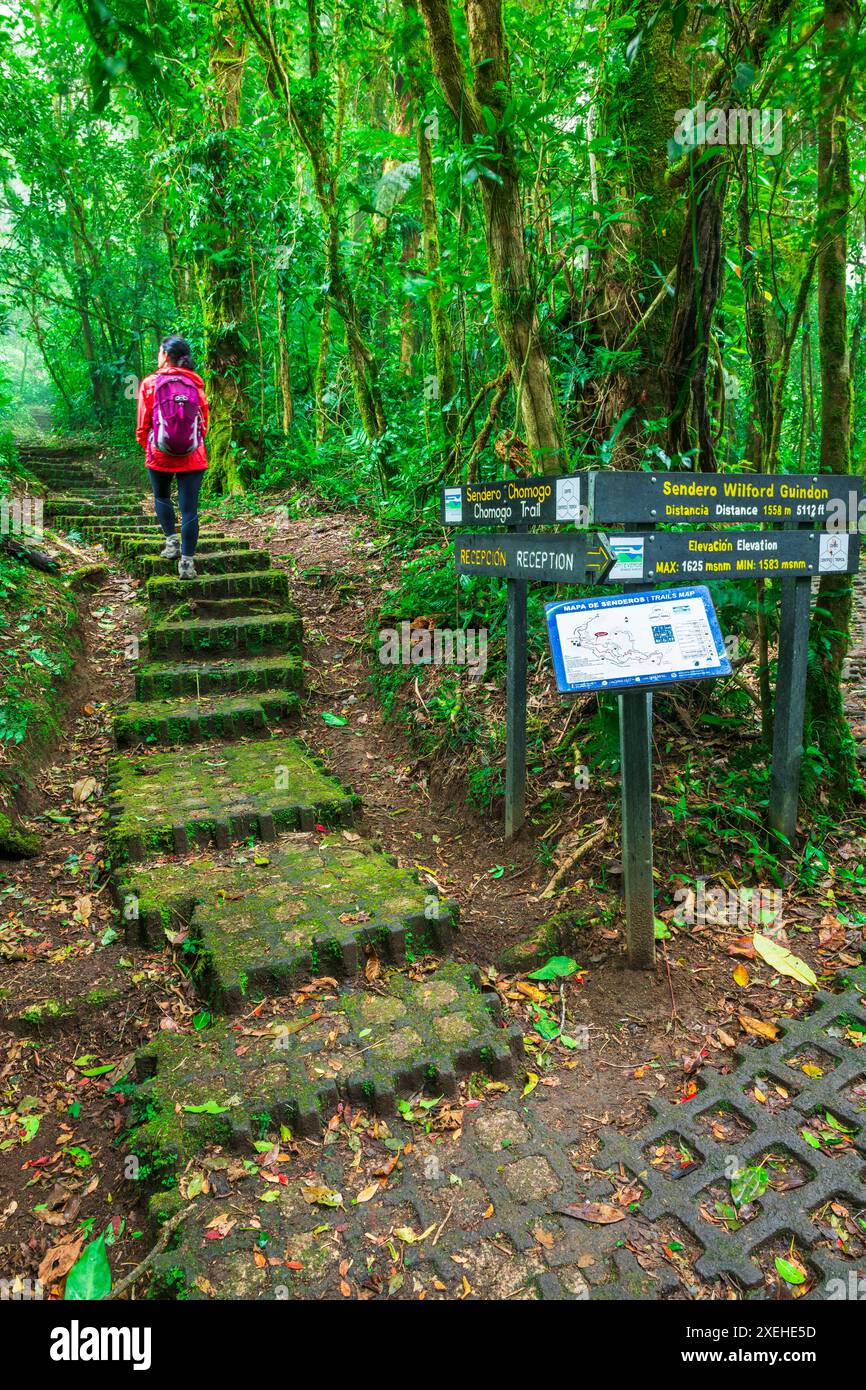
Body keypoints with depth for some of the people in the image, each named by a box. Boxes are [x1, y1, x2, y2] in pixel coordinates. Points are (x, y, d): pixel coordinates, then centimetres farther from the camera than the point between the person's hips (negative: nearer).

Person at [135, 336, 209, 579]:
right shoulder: (196, 385, 3)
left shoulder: (150, 384, -3)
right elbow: (204, 424, 8)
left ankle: (171, 539, 10)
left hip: (160, 455, -1)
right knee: (189, 508, 1)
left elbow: (142, 425, 1)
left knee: (161, 497, 24)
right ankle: (187, 561, -3)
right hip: (193, 456, 1)